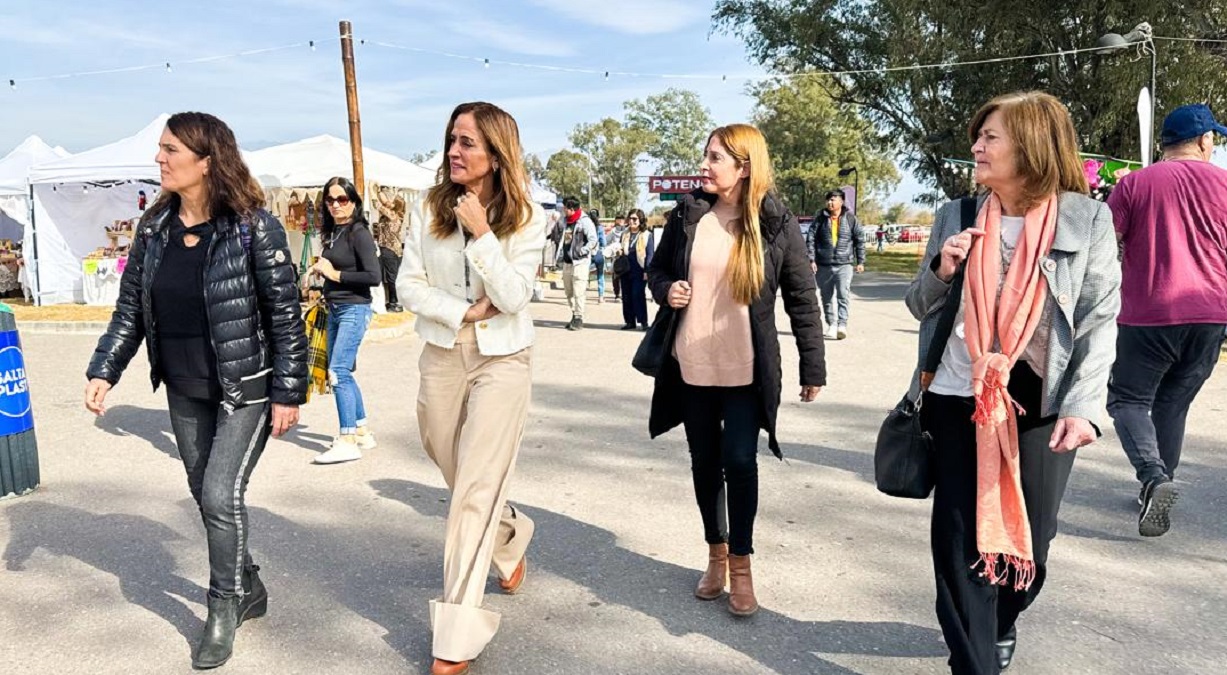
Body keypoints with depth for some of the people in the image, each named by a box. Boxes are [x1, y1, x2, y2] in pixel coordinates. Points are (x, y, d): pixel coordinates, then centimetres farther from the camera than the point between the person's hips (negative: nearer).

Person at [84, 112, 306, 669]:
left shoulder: (252, 226, -16)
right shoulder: (154, 226, 1)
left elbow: (285, 313, -14)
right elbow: (130, 307, 8)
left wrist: (289, 392, -14)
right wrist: (103, 371, 0)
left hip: (245, 389, -6)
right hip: (184, 392, 6)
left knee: (221, 494, -8)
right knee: (205, 494, 14)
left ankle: (224, 609, 13)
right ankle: (247, 587, 35)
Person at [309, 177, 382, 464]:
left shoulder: (359, 233, -11)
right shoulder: (332, 233, 12)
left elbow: (374, 276, -19)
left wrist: (335, 274, -14)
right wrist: (321, 270, 4)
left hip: (354, 309, -9)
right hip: (334, 309, 9)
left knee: (338, 372, -13)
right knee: (341, 373, 13)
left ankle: (348, 442, -9)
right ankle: (362, 432, 24)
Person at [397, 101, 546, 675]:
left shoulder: (526, 216, -8)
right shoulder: (429, 208, -1)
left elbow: (513, 296, -16)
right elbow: (408, 284, -3)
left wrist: (481, 233, -22)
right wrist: (465, 311, -15)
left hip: (501, 360, -3)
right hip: (442, 355, 4)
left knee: (475, 490, -5)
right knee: (461, 478, 18)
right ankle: (512, 536, 50)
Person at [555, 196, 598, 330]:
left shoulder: (585, 221, -10)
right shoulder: (564, 221, 10)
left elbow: (593, 240, -14)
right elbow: (559, 237, 20)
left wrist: (581, 252, -14)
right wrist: (560, 253, 9)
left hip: (579, 262, -7)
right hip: (566, 261, 7)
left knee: (578, 292, -8)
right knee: (569, 292, 12)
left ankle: (579, 318, -2)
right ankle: (574, 314, 24)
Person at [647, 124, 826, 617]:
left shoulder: (776, 224, -6)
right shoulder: (687, 215, 1)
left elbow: (802, 299, -2)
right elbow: (656, 268, 14)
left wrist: (813, 367, -2)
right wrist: (666, 290, -9)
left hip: (746, 371, -3)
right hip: (691, 366, 3)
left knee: (739, 461, -4)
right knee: (704, 462, 12)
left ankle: (741, 564, 16)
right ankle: (717, 555, 30)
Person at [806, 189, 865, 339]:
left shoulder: (851, 219, 3)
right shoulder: (820, 218, 4)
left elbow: (859, 241, 8)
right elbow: (810, 239, 2)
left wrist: (860, 261, 5)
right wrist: (811, 259, -6)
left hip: (844, 264, -2)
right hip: (823, 265, 2)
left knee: (843, 294, -17)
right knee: (827, 297, 9)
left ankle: (842, 324, -17)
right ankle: (832, 325, 20)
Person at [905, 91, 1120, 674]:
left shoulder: (1087, 218, -3)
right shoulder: (957, 216, 4)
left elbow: (1100, 321, -5)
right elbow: (920, 307, 11)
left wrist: (1081, 406, -16)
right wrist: (940, 271, -10)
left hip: (1042, 407, -1)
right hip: (958, 401, 2)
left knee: (1028, 538, 11)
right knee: (959, 538, 3)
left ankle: (1001, 623, 42)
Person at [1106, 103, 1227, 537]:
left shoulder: (1134, 183, -3)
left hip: (1147, 314, -3)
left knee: (1128, 399, 6)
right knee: (1173, 403, 15)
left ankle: (1154, 478, -17)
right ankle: (1157, 491, 21)